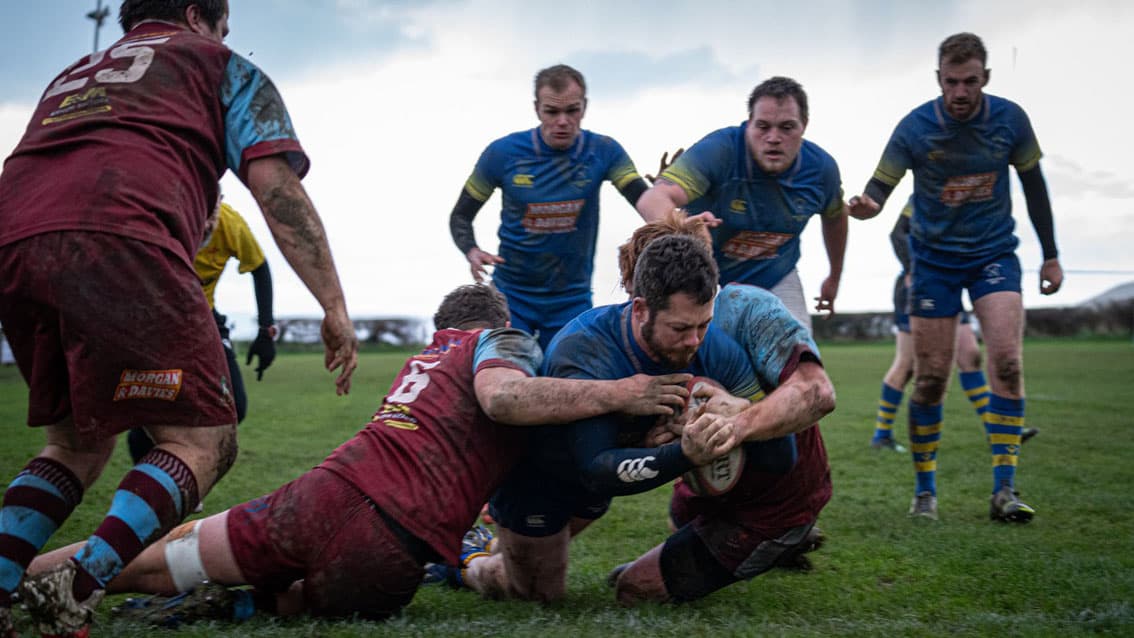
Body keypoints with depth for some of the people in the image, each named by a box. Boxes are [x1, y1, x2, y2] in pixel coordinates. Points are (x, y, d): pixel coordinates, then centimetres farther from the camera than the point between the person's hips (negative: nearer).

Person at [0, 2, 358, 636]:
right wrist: (335, 306, 6)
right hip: (118, 244, -6)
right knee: (203, 441, -1)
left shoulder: (74, 73, 41)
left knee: (79, 442, 22)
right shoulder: (219, 63, 23)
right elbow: (277, 186, 9)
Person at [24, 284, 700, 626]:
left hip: (326, 498, 5)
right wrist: (617, 393, -11)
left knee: (156, 557, 19)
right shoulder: (505, 341, 11)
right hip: (390, 563, -5)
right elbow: (501, 396, -13)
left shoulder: (427, 354, 29)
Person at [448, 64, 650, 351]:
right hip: (511, 296, -1)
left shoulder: (603, 151, -7)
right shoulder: (503, 152, -9)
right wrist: (472, 251, -21)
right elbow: (461, 215, 0)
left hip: (573, 299, 1)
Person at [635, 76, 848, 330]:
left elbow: (835, 217, 11)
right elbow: (653, 200, -44)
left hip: (774, 279, 3)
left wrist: (834, 278, 23)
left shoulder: (821, 167, -13)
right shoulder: (718, 150, -29)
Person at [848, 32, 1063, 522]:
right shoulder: (915, 128, -13)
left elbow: (1033, 186, 6)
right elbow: (879, 189, -14)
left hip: (994, 252, 1)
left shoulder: (1010, 119, -7)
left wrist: (1050, 256, 9)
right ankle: (925, 489, 14)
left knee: (1006, 361, -16)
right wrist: (866, 206, -40)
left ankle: (1004, 490, -10)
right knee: (930, 378, -2)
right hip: (934, 257, -1)